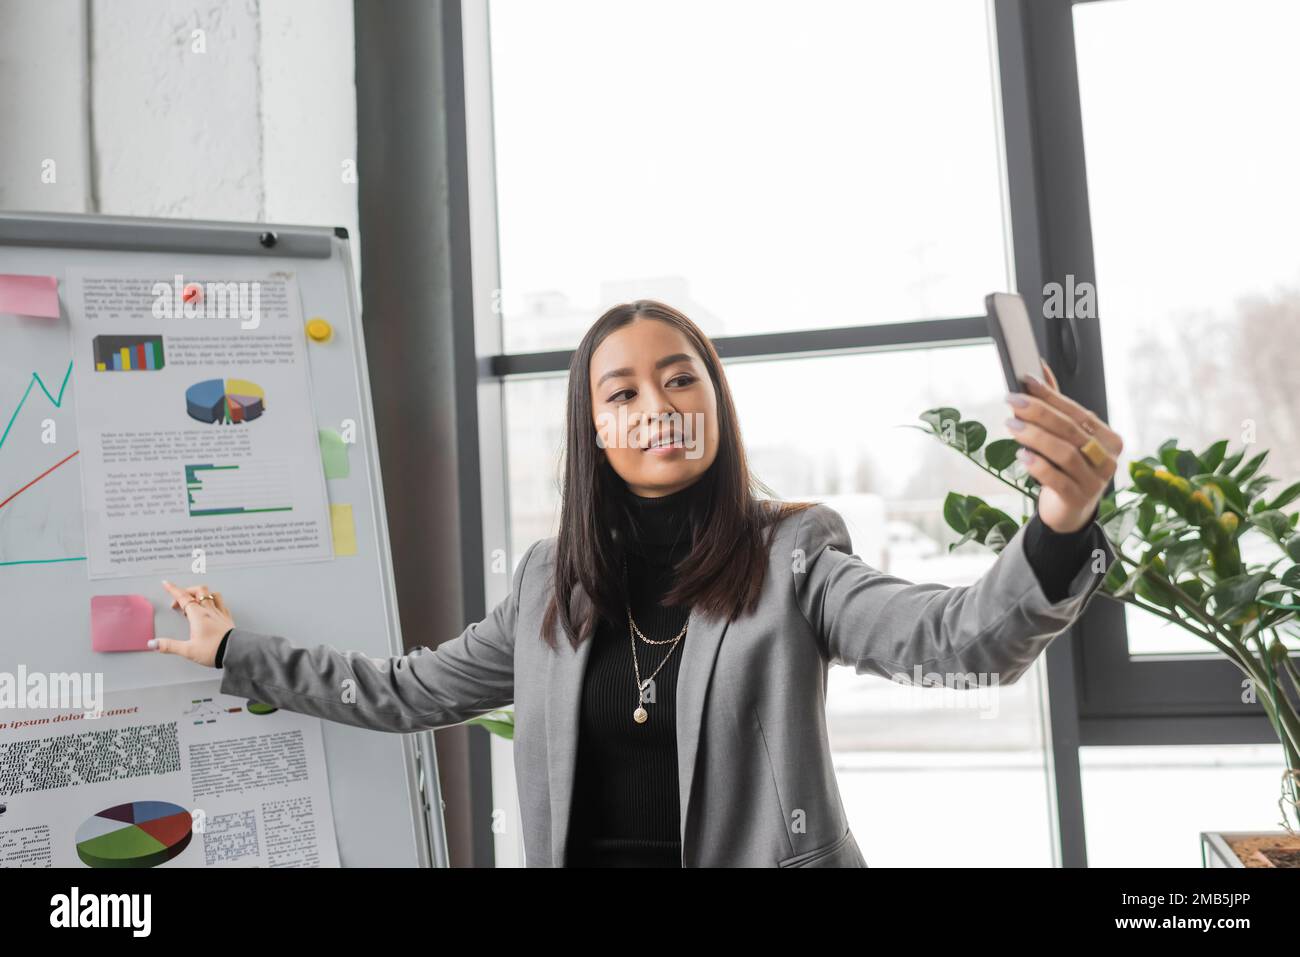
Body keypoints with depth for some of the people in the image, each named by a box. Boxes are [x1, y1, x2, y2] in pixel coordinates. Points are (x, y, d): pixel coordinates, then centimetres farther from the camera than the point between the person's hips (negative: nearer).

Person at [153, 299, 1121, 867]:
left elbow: (966, 635, -20)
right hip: (585, 854, 3)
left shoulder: (791, 556, -6)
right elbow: (407, 693, 14)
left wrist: (1062, 528, -40)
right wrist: (235, 650, 18)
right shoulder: (550, 587, 5)